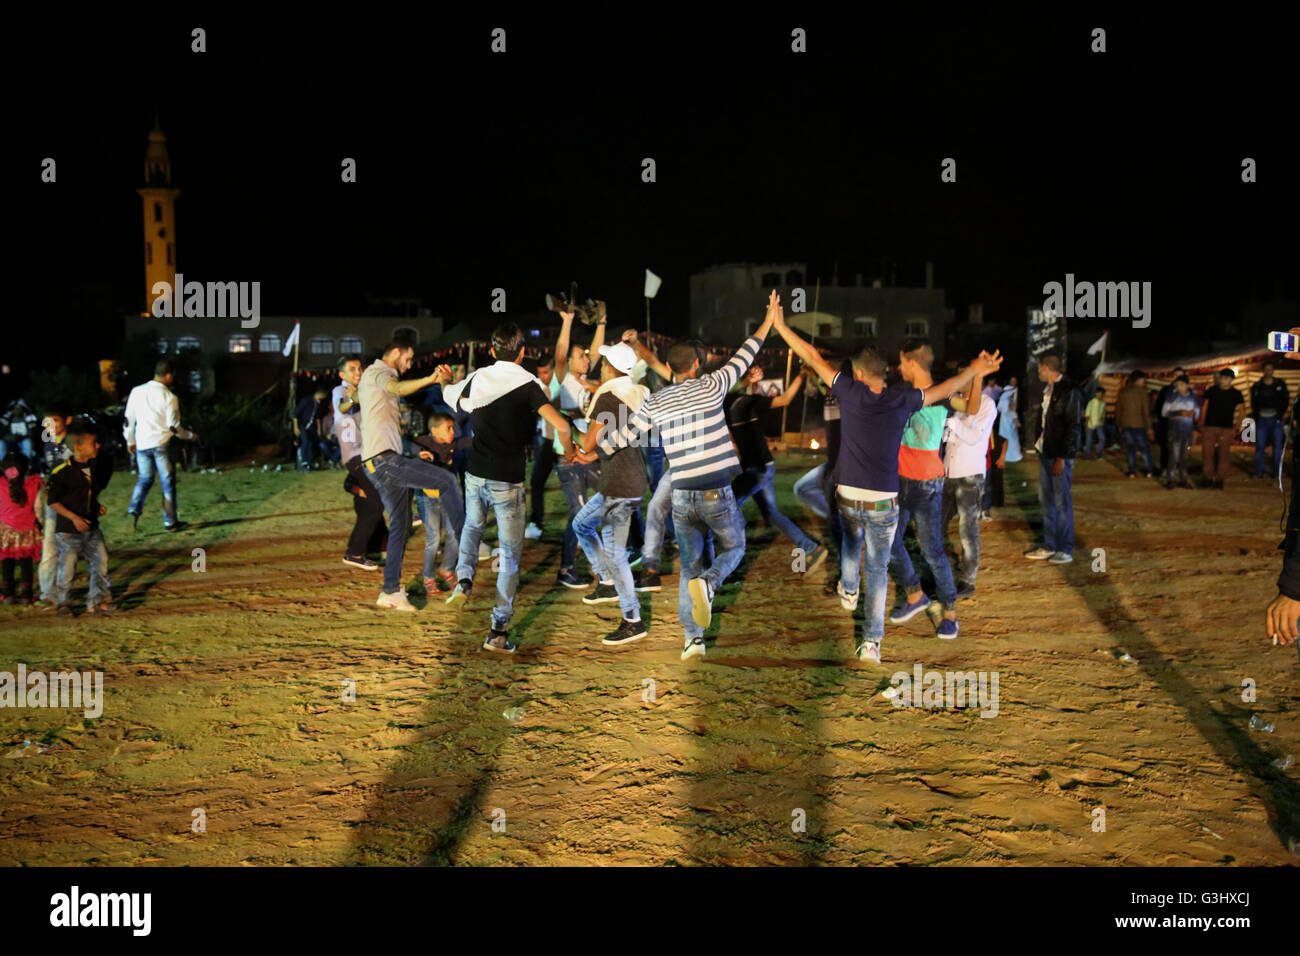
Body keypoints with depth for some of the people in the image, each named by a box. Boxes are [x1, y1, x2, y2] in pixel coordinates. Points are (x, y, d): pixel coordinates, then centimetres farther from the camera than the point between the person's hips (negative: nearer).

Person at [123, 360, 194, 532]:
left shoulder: (137, 392, 4)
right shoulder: (169, 397, -11)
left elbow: (129, 419, 9)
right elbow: (174, 426, -10)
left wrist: (130, 441, 21)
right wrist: (190, 436, 7)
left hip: (141, 444, 4)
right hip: (161, 443, -4)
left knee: (145, 479, 18)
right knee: (168, 482, 6)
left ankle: (134, 509, -5)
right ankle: (170, 522, 8)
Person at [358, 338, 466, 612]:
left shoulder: (380, 376, 29)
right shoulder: (376, 373, -4)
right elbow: (398, 389, -29)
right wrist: (430, 379, -47)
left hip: (381, 465, 11)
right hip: (383, 459, -11)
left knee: (401, 525, 11)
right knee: (447, 481, -14)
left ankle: (390, 591, 13)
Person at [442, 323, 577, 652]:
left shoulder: (477, 379, 4)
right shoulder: (529, 384, -9)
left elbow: (449, 394, 25)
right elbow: (560, 425, -21)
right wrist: (568, 451, -1)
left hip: (476, 474, 4)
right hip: (508, 481, -4)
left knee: (473, 526, 34)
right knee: (511, 554, 5)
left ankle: (464, 579, 11)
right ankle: (499, 631, 2)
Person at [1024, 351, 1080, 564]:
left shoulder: (1068, 391, -13)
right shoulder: (1048, 390, 13)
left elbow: (1072, 426, -15)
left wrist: (1062, 457, -17)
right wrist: (1039, 444, 11)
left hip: (1060, 456, -9)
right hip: (1045, 453, 9)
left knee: (1062, 502, -2)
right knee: (1046, 501, 11)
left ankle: (1065, 549, 6)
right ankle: (1049, 546, 19)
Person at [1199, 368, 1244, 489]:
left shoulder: (1235, 394, 4)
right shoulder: (1211, 390, 7)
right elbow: (1204, 407, 12)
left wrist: (1235, 428, 0)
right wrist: (1202, 424, 9)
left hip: (1227, 428, -1)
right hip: (1210, 427, 1)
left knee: (1224, 454, -2)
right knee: (1207, 453, -3)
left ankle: (1219, 479, 5)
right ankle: (1207, 477, 4)